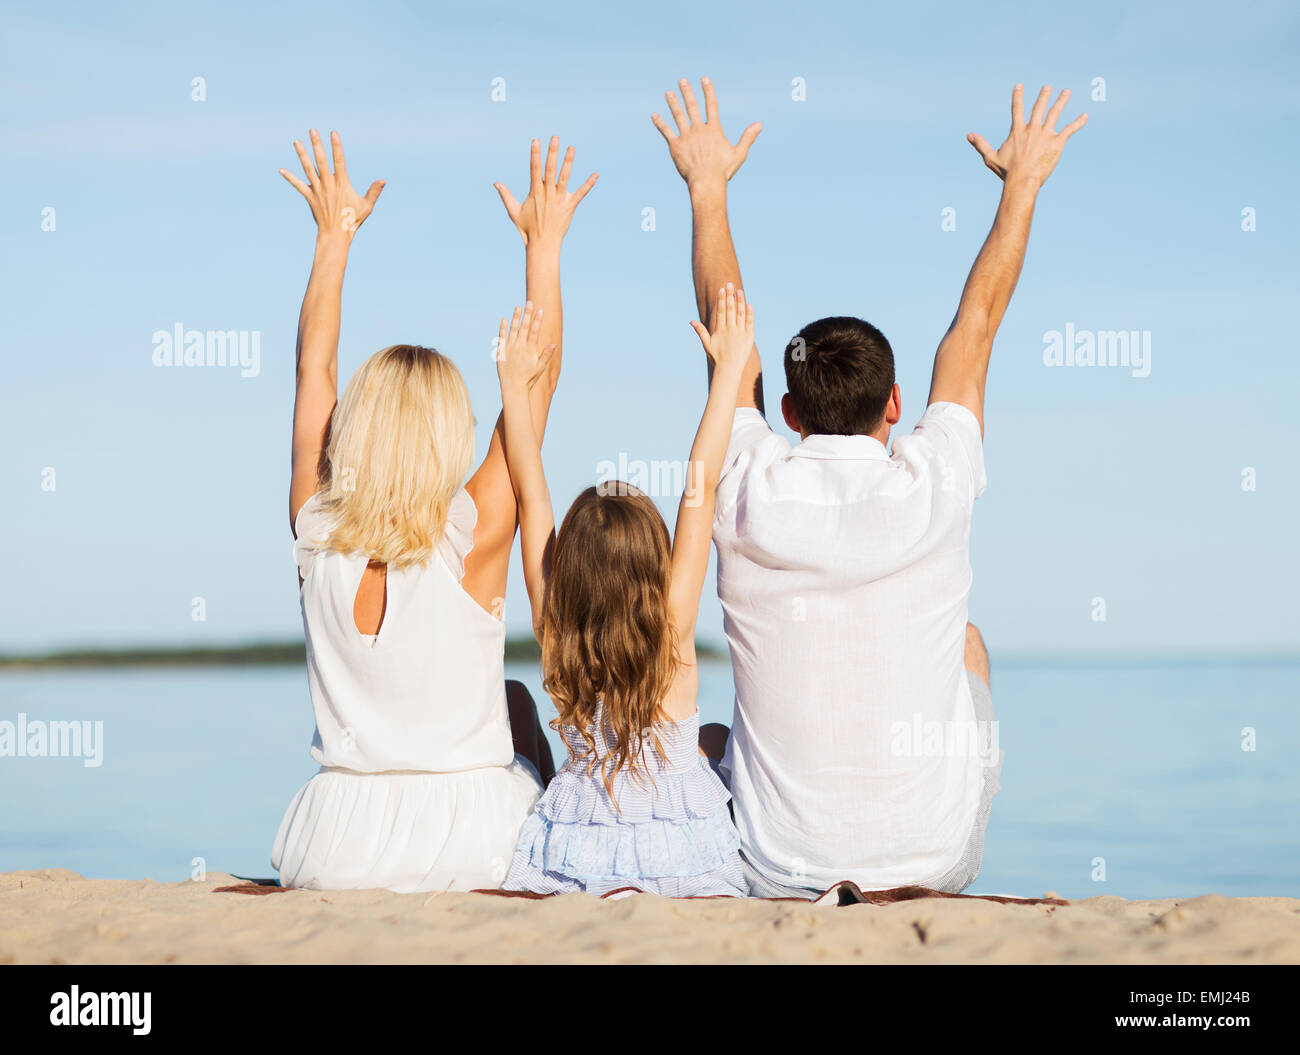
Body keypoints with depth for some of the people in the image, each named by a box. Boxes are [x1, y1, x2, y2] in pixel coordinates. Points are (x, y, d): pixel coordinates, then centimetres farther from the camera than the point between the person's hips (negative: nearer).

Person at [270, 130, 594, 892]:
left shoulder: (317, 537, -6)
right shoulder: (473, 540, -15)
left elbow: (314, 374, 7)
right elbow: (539, 380, -5)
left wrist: (335, 238, 16)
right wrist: (544, 245, 3)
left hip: (335, 856, 3)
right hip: (464, 850, -3)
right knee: (517, 706, 29)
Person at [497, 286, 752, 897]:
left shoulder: (554, 629, -6)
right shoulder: (673, 626, -12)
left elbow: (529, 492, 1)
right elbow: (702, 484, -8)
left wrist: (515, 385, 8)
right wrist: (729, 369, -3)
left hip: (576, 854, 3)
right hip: (680, 851, -2)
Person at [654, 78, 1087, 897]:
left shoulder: (748, 493, -10)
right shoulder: (932, 488, -11)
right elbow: (977, 324, 5)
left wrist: (709, 188, 19)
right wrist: (1022, 185, 19)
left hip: (781, 874, 0)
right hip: (935, 861, 0)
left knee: (709, 741, 33)